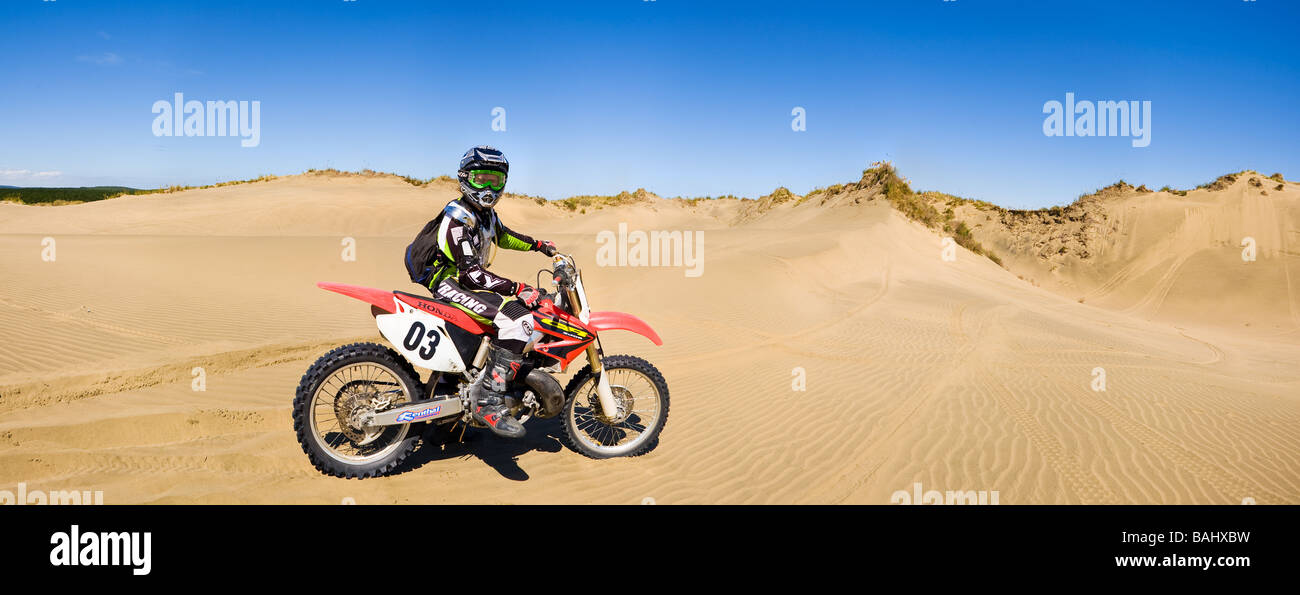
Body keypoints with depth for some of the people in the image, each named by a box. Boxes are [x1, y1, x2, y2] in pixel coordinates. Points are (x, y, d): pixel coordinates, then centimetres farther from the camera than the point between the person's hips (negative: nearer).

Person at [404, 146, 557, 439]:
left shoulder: (485, 214, 12)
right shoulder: (458, 218, -17)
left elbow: (503, 235, 35)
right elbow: (471, 272, -26)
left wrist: (539, 245, 34)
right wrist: (518, 289, -32)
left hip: (469, 280, 10)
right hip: (449, 283, -10)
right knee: (517, 319, -30)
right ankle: (488, 401, -32)